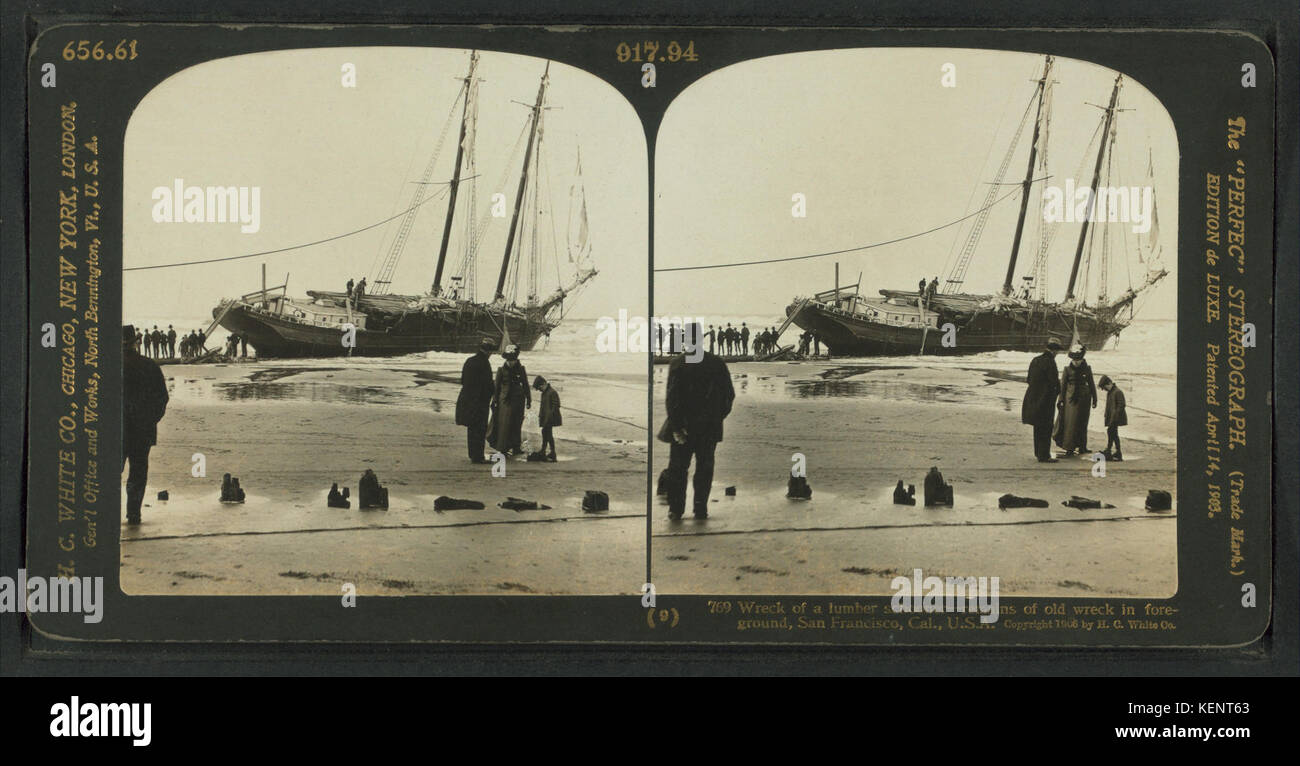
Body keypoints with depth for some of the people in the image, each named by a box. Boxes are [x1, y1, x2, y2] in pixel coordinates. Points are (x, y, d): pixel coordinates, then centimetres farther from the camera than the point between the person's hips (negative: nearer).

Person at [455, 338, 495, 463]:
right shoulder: (484, 363, -16)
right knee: (479, 429, -2)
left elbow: (463, 380, 14)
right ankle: (477, 456, -3)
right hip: (480, 400, -8)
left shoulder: (469, 361, 7)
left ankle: (473, 454, 24)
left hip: (466, 400, 8)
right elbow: (488, 384, -15)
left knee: (471, 429, 16)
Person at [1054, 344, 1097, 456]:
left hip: (1084, 399, 2)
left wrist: (1094, 399, 8)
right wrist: (1060, 400, -4)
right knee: (1070, 423, -5)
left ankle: (1082, 447, 16)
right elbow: (1062, 385, 0)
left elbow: (1091, 385, 8)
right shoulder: (1067, 369, -2)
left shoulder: (1087, 369, 2)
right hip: (1071, 399, -1)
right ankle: (1070, 448, 0)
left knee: (1082, 423, 7)